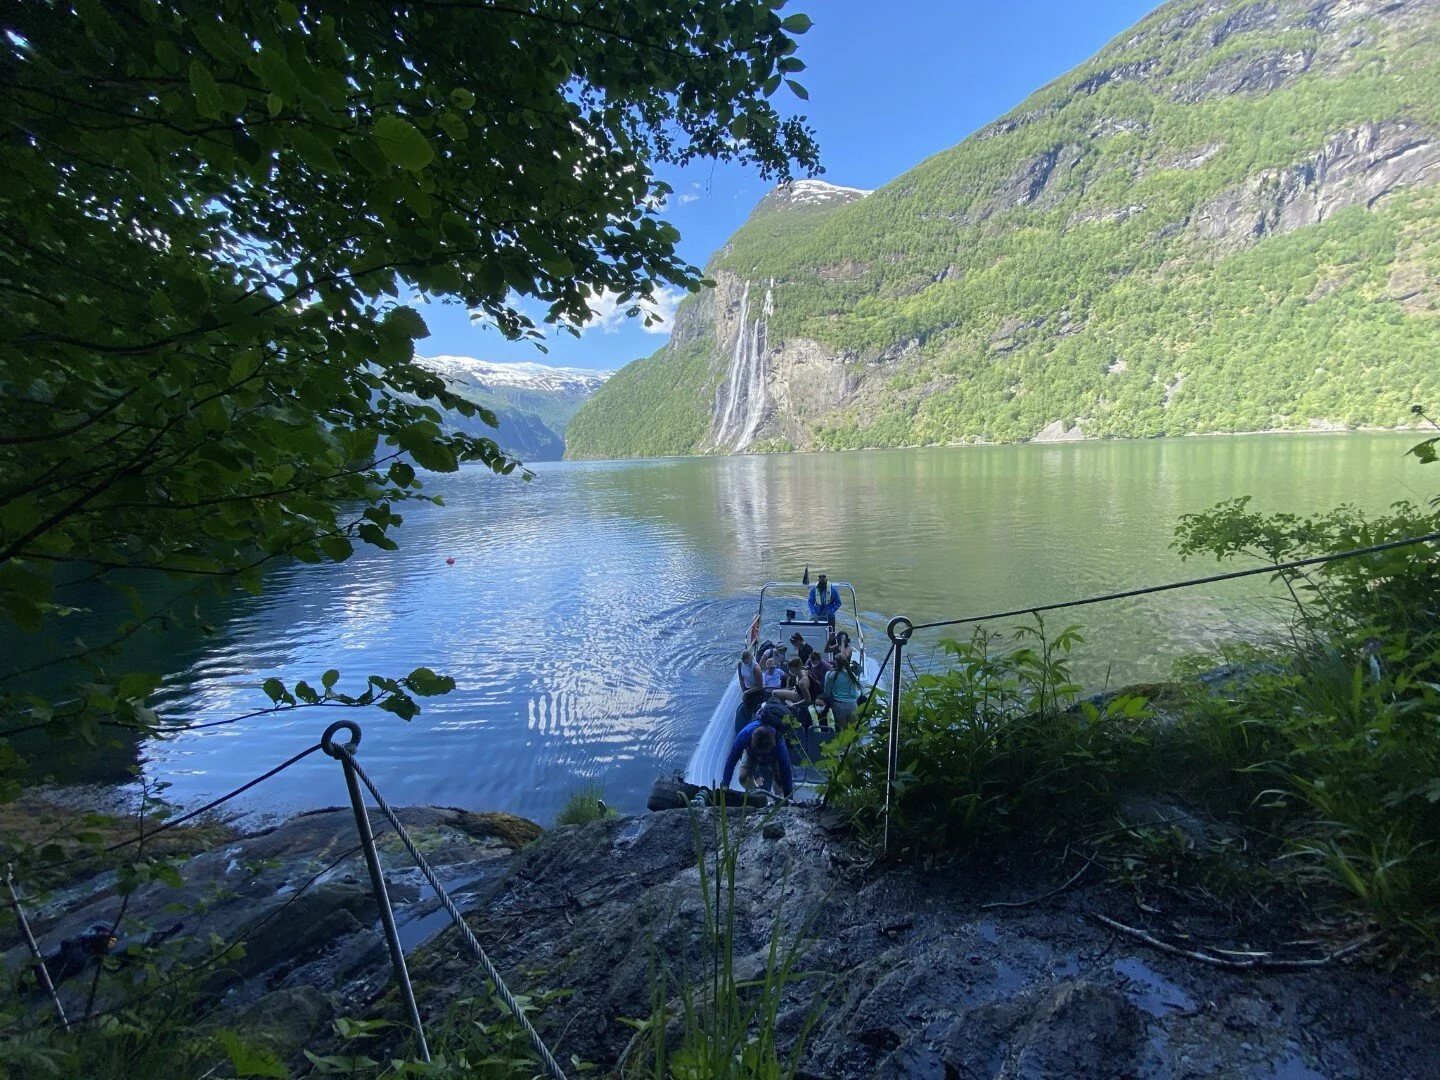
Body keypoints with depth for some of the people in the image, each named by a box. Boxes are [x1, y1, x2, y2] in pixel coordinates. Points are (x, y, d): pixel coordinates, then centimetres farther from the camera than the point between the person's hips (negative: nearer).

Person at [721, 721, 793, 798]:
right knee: (743, 778, -18)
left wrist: (788, 797, -34)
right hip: (751, 753, 1)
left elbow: (786, 770, -35)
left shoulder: (778, 742, -44)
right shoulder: (744, 734, -42)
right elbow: (732, 759, -33)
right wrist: (725, 785, -34)